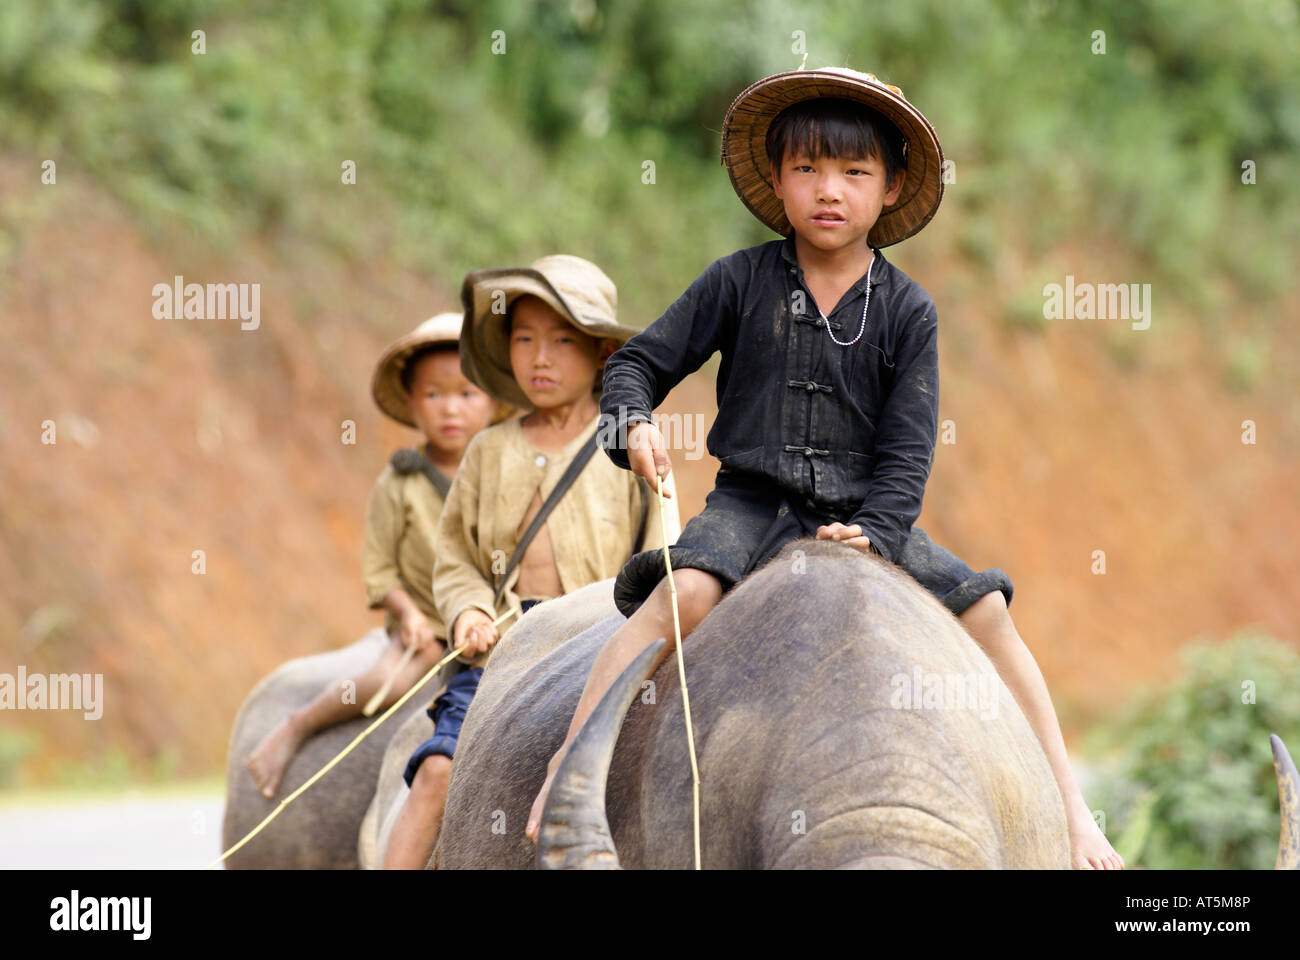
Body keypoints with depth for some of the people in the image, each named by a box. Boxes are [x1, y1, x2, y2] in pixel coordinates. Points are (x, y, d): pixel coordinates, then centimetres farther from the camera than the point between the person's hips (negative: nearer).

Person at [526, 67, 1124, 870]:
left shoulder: (908, 311, 2)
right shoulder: (740, 283, 1)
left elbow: (908, 447, -1)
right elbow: (640, 363, 6)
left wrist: (875, 533, -16)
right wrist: (634, 425, -16)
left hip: (866, 516, 2)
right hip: (750, 507, -2)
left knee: (986, 609, -11)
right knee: (687, 590, -32)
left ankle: (1070, 808, -2)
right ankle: (572, 760, -33)